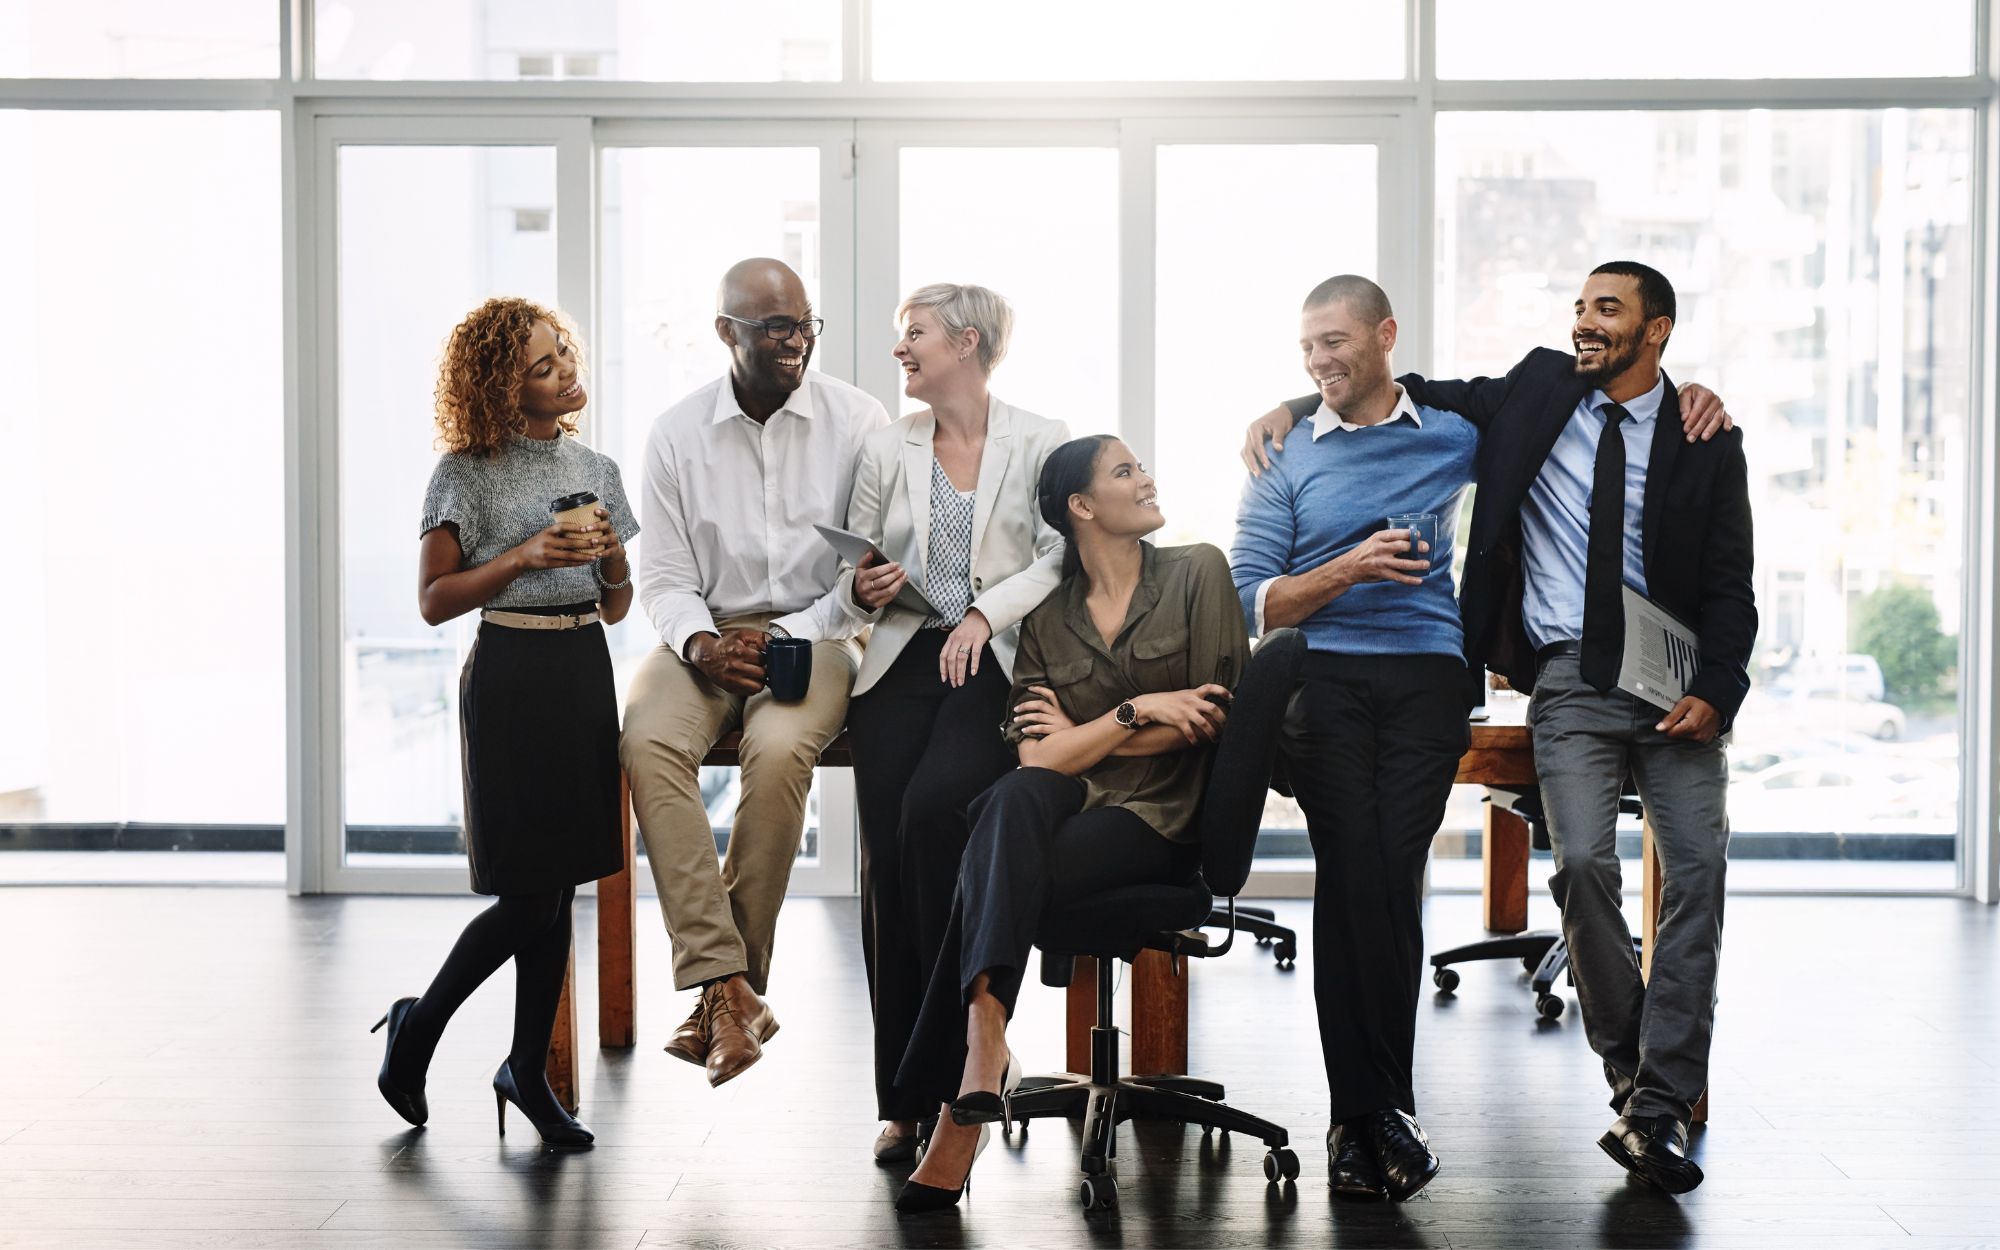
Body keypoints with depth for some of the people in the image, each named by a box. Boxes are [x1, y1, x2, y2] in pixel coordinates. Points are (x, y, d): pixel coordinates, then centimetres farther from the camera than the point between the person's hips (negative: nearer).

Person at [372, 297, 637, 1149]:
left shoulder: (596, 470, 12)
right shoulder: (468, 473, -3)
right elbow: (433, 601, -6)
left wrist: (612, 562, -5)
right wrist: (524, 557, -16)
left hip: (586, 672, 5)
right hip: (510, 673, -5)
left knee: (560, 890, 7)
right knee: (529, 896, -7)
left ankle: (528, 1068, 18)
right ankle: (418, 1025, 16)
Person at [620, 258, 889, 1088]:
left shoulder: (858, 423, 0)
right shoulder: (677, 433, 5)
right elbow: (663, 575, 6)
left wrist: (786, 636, -13)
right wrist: (698, 641, -16)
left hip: (815, 636, -2)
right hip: (708, 636, 2)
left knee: (778, 752, -34)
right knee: (648, 743, -30)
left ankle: (727, 990, -21)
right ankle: (727, 983, -32)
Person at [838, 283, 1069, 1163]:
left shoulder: (1041, 444, 7)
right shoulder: (887, 450, 17)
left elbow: (1060, 560, -1)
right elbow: (850, 571, 20)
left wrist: (986, 612, -12)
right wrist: (864, 590, -1)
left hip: (997, 665, -3)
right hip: (900, 666, 4)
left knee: (933, 807, -28)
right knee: (887, 860, -11)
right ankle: (902, 1100, -5)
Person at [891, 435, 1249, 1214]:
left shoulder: (1196, 574, 7)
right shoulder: (1045, 617, 11)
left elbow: (1212, 719, 0)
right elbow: (1038, 760, -1)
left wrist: (1083, 735, 1)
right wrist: (1137, 712, -8)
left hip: (1161, 819, -2)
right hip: (1064, 811, 2)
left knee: (993, 872, -31)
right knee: (1015, 798, -36)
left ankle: (960, 1121, -36)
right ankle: (986, 1047, -48)